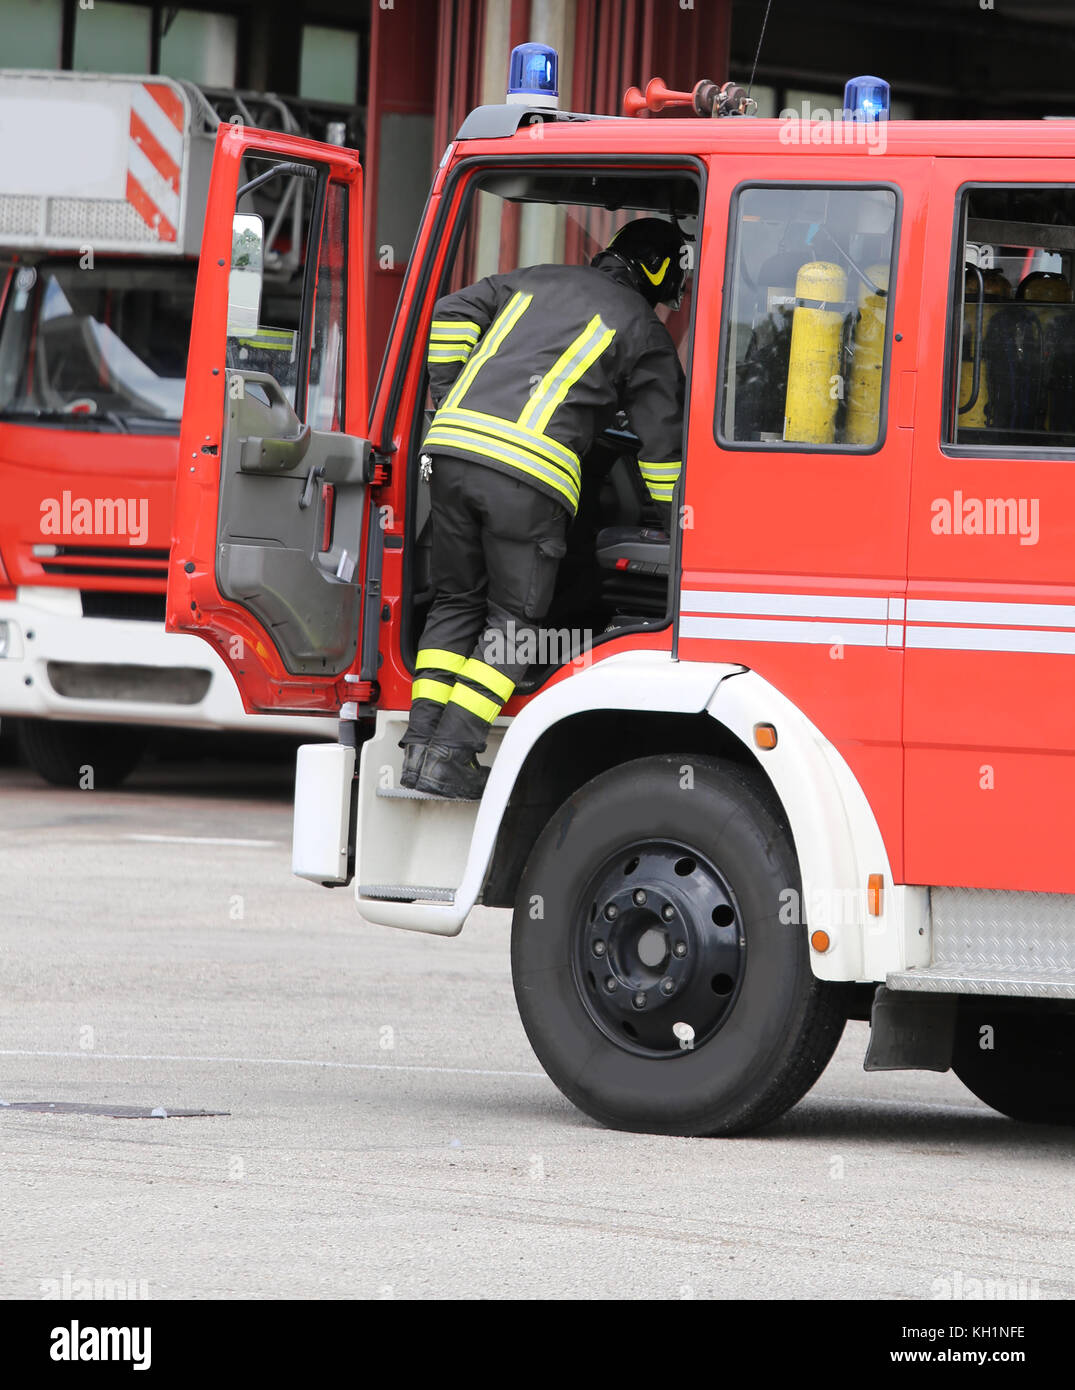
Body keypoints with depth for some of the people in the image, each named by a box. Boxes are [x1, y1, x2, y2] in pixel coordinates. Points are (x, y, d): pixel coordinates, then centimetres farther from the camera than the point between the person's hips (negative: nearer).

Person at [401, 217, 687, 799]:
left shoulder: (535, 280, 27)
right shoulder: (642, 329, 13)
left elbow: (451, 317, 19)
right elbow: (663, 442, 15)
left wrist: (447, 399, 25)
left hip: (452, 446, 5)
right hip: (530, 470, -5)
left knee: (456, 601, 18)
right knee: (513, 616, 6)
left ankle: (422, 744, 10)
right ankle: (452, 757, -3)